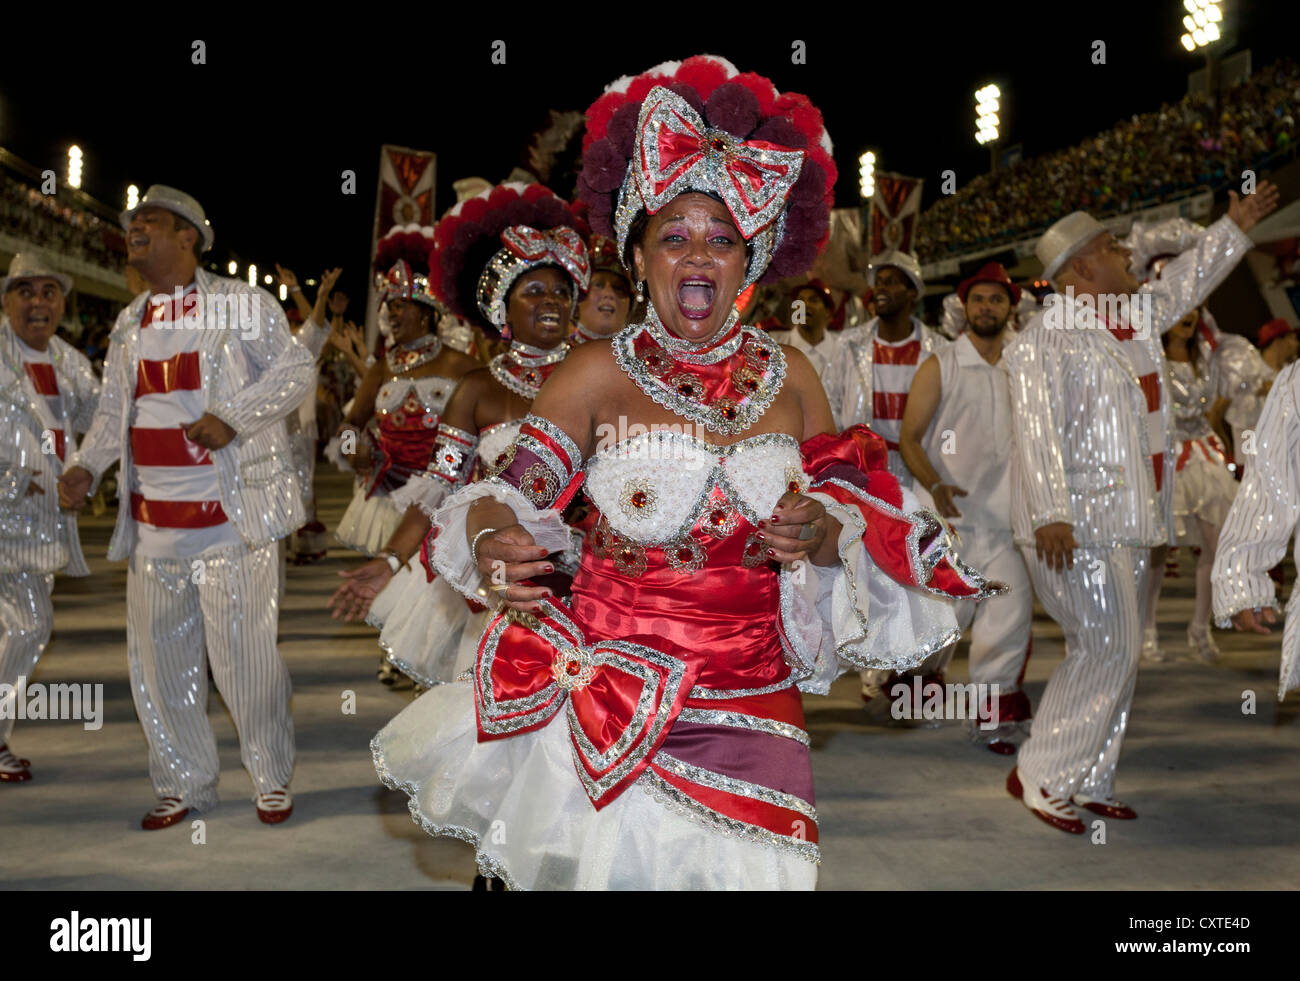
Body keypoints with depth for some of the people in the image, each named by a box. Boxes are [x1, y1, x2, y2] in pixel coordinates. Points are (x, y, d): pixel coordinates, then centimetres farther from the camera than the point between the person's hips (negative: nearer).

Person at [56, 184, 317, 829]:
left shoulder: (241, 303, -1)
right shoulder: (130, 323, 17)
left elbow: (296, 370, -6)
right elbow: (112, 411, 18)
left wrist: (232, 418, -18)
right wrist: (85, 466, 1)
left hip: (232, 513, -6)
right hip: (153, 521, 6)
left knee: (244, 652, -3)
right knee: (159, 655, 8)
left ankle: (273, 780, 15)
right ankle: (185, 785, 23)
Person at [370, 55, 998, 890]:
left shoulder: (789, 378, 3)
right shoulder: (598, 374, -4)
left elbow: (854, 523, 7)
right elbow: (511, 496, -9)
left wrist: (823, 535, -15)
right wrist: (492, 543, -31)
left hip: (749, 704, 2)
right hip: (608, 696, -2)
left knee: (739, 868, 3)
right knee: (607, 862, 4)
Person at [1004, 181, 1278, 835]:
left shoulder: (1135, 316, 15)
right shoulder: (1046, 337, -12)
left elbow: (1183, 284, 35)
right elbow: (1037, 429, -20)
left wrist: (1235, 229, 42)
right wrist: (1050, 515, -27)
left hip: (1131, 518, 9)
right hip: (1079, 524, -9)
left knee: (1114, 657, 11)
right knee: (1106, 652, -11)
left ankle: (1089, 784, 21)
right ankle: (1038, 774, 3)